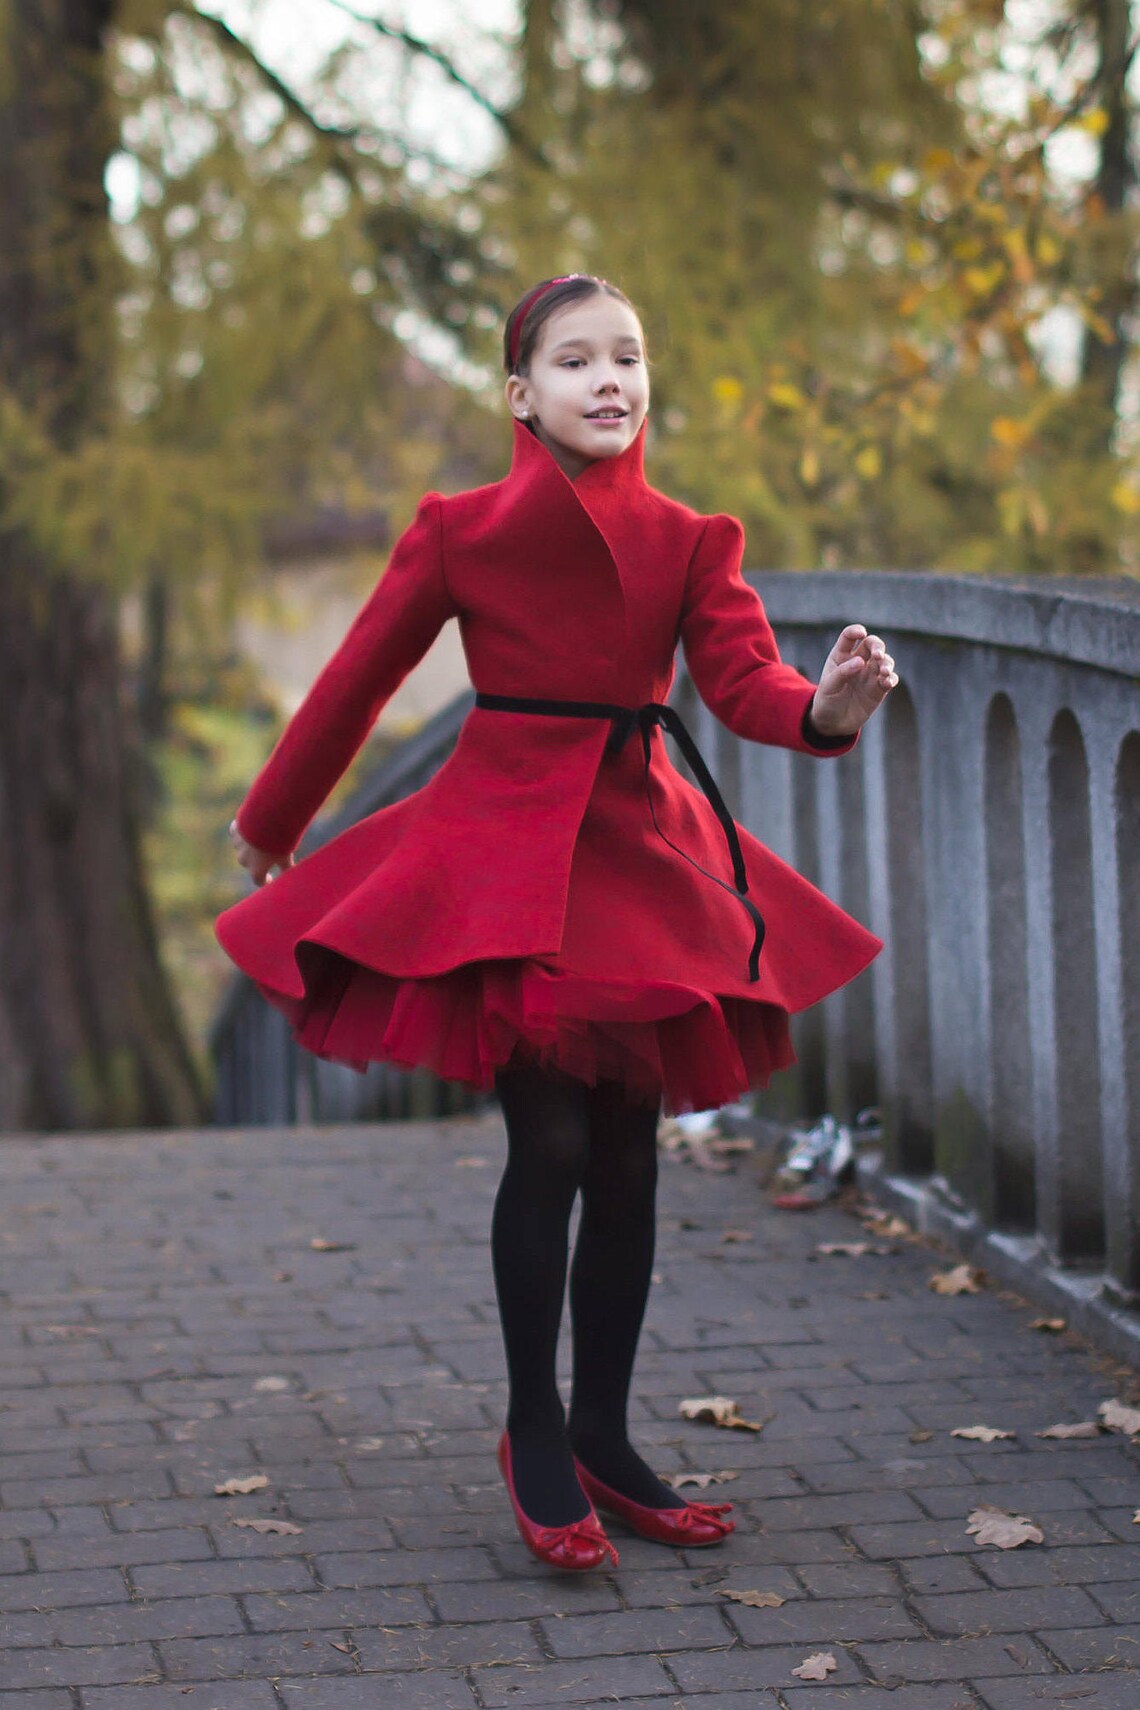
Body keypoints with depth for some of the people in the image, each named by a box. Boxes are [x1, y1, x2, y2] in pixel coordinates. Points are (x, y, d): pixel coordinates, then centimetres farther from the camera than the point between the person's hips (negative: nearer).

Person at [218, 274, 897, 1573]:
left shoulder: (688, 541, 4)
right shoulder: (462, 530, -2)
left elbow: (741, 679, -10)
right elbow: (359, 677, 7)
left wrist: (827, 708, -33)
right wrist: (270, 820, 17)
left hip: (643, 856, 4)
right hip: (503, 848, -3)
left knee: (627, 1155, 7)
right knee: (551, 1141, -10)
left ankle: (602, 1439, 20)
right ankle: (534, 1435, 8)